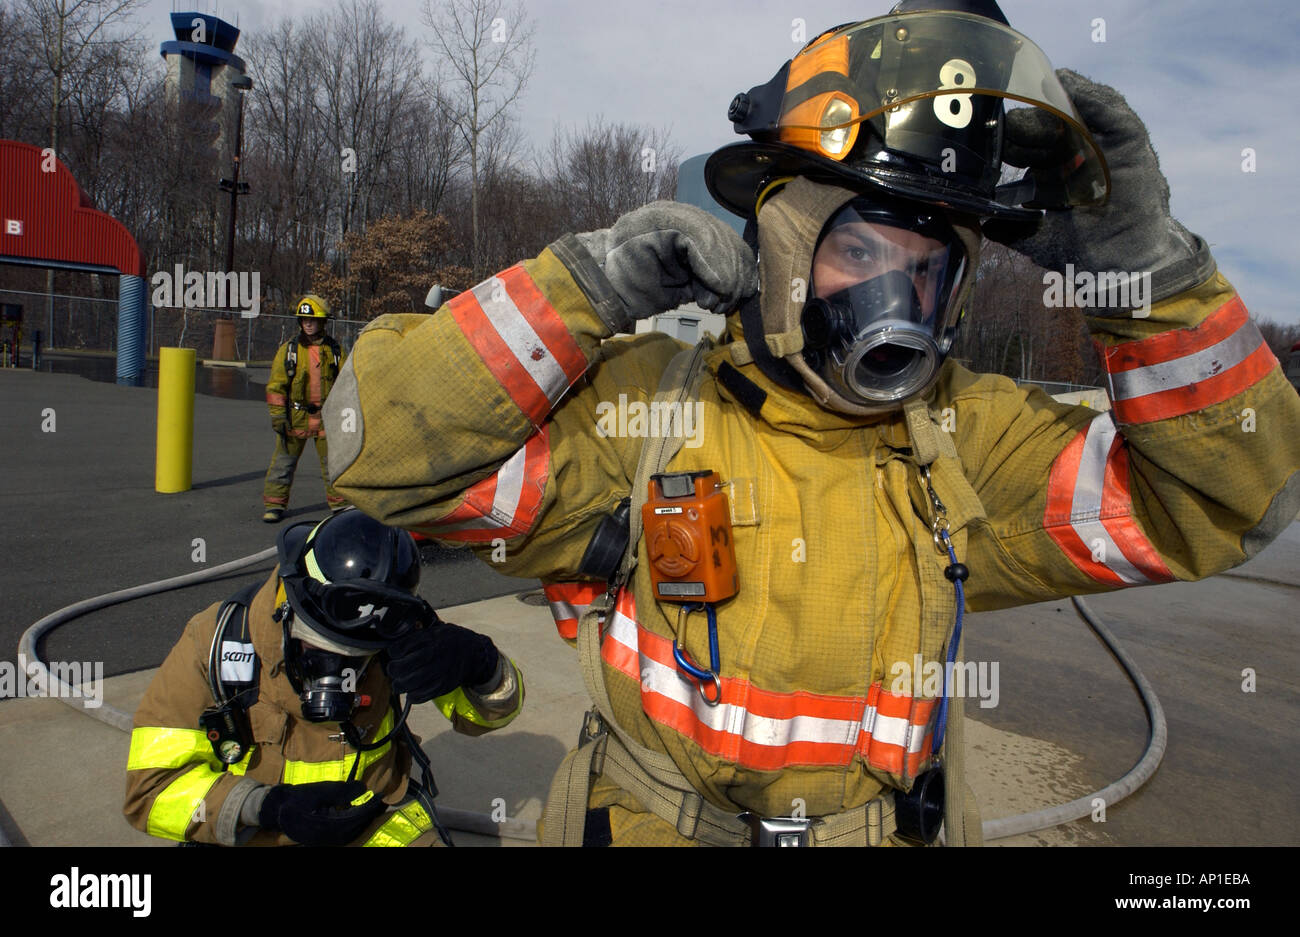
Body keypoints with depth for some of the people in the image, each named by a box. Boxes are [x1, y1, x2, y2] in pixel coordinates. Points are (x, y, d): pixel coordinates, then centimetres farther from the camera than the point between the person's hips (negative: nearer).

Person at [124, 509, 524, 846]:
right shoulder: (217, 642, -17)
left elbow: (490, 708, -6)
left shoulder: (400, 636, -15)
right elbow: (151, 789, -13)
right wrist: (270, 808, -28)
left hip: (378, 820, 0)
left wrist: (476, 661, -30)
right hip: (252, 834, 0)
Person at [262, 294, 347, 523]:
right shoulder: (288, 349, 1)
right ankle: (274, 504, 12)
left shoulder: (334, 350, 5)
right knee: (284, 460, 3)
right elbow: (276, 385, 0)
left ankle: (339, 501, 21)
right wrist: (277, 415, -6)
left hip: (326, 417, 1)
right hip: (295, 416, -1)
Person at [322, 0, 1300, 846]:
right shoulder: (636, 411, -13)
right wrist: (592, 281, -23)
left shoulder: (964, 440, -3)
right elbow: (386, 439, -17)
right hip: (649, 824, -2)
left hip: (902, 825, 3)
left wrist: (1140, 255, -14)